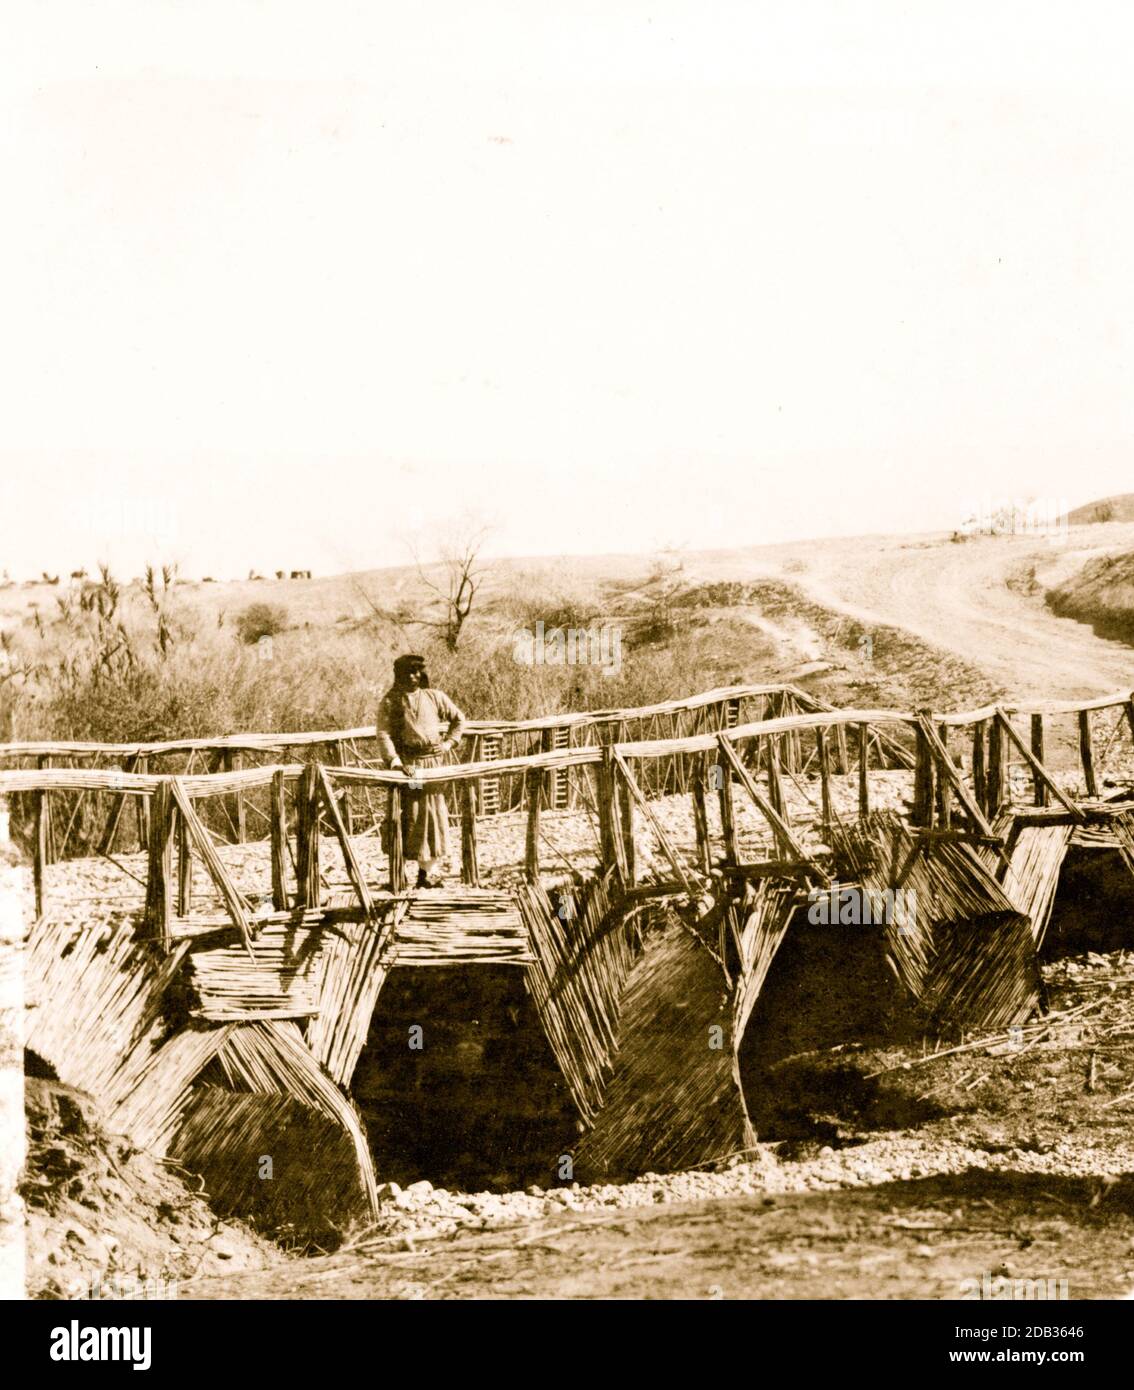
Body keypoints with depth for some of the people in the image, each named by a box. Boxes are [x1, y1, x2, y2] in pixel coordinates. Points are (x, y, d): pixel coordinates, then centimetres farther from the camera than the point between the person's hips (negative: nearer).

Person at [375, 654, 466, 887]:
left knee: (435, 810, 1)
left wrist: (449, 742, 6)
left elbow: (459, 719, 19)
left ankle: (435, 866, 9)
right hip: (407, 763, -1)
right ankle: (424, 865, 7)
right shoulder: (390, 702, 1)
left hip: (433, 760, 2)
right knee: (411, 813, -1)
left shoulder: (435, 697, 8)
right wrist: (394, 761, -21)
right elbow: (383, 734, -8)